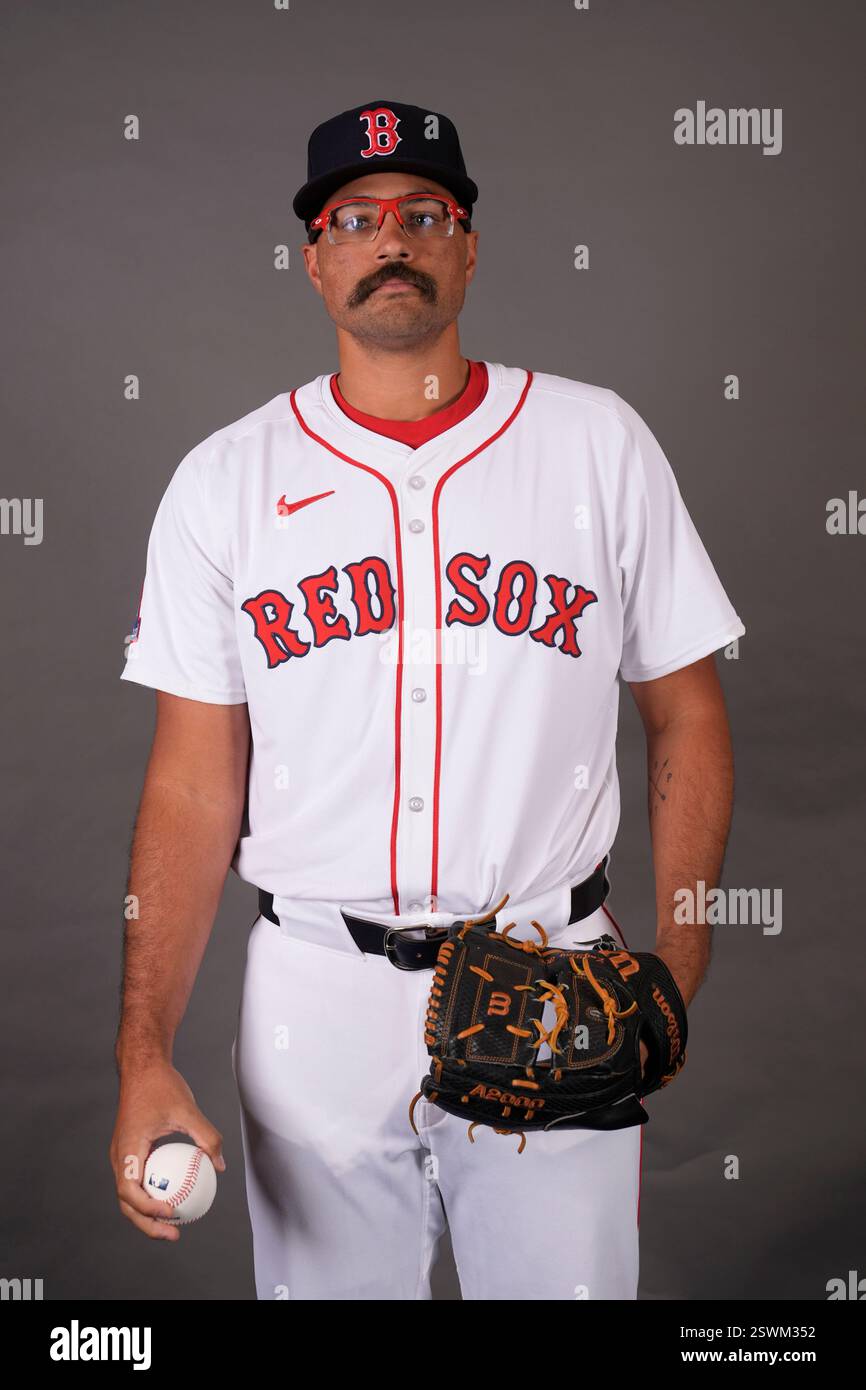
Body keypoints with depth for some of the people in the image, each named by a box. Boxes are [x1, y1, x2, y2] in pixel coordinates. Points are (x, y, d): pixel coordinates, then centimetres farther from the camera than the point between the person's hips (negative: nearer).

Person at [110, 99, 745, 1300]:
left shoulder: (602, 443, 0)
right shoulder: (223, 480, 1)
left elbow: (687, 720, 4)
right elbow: (195, 783, -1)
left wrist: (677, 981, -4)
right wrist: (146, 1054, -8)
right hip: (314, 993, 1)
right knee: (327, 1283, 14)